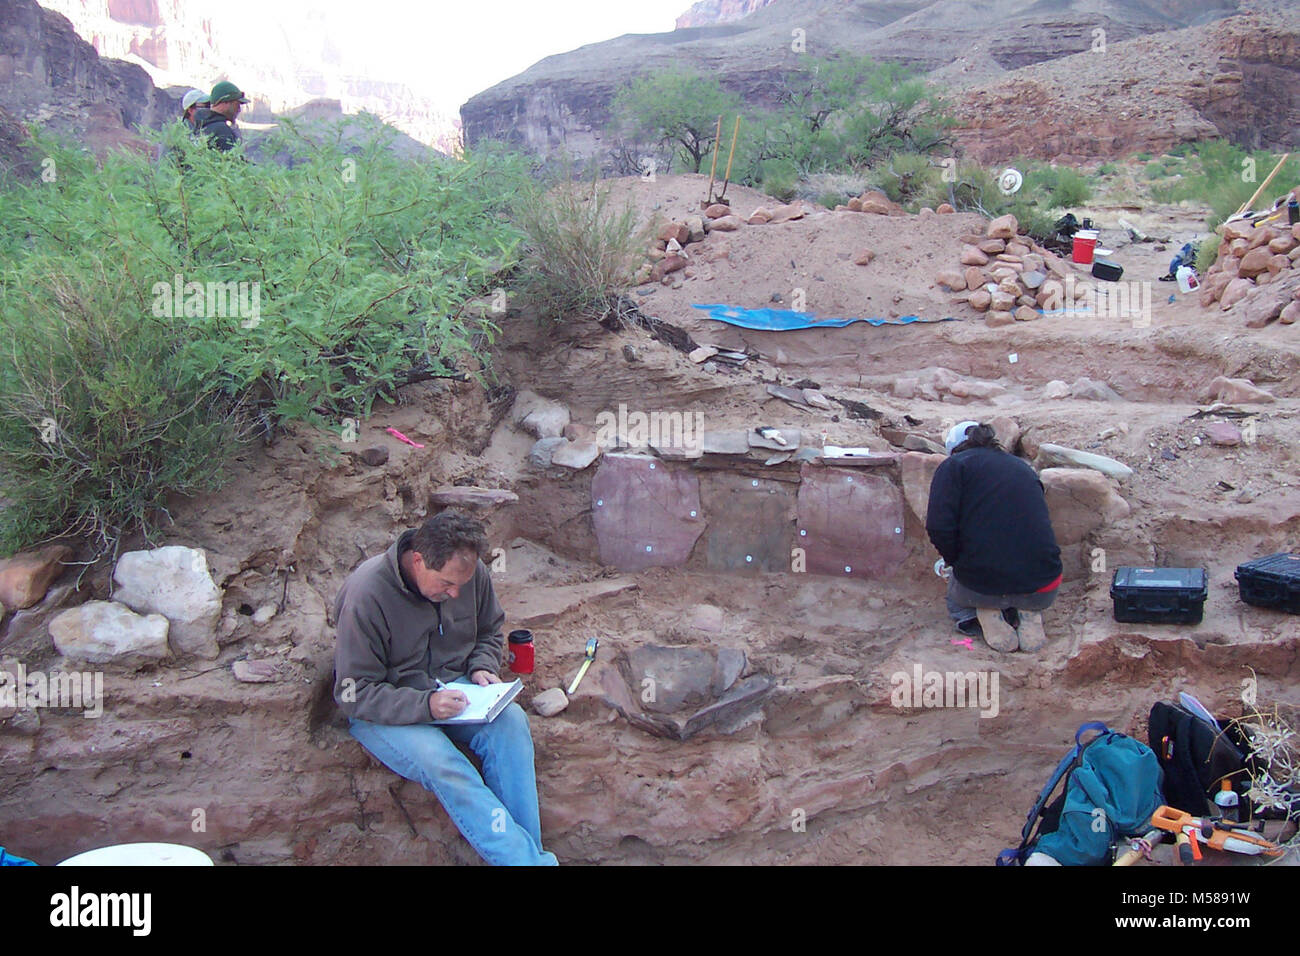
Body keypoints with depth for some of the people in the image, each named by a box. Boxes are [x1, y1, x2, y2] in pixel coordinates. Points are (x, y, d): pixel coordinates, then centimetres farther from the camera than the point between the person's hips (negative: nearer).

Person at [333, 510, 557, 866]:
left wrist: (482, 667, -7)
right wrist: (425, 705, -30)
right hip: (384, 712, -4)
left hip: (452, 690, 5)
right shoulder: (366, 594, -23)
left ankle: (529, 847, -28)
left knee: (511, 720, -27)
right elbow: (354, 694, -19)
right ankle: (524, 857, -32)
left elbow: (489, 632, 15)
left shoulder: (471, 571, -6)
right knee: (440, 763, -34)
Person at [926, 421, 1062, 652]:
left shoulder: (954, 466, 3)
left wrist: (954, 561, 7)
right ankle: (1029, 616, 7)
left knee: (956, 601, 33)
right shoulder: (1023, 467, 19)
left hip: (981, 585, -3)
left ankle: (986, 616, 1)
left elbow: (939, 528, -12)